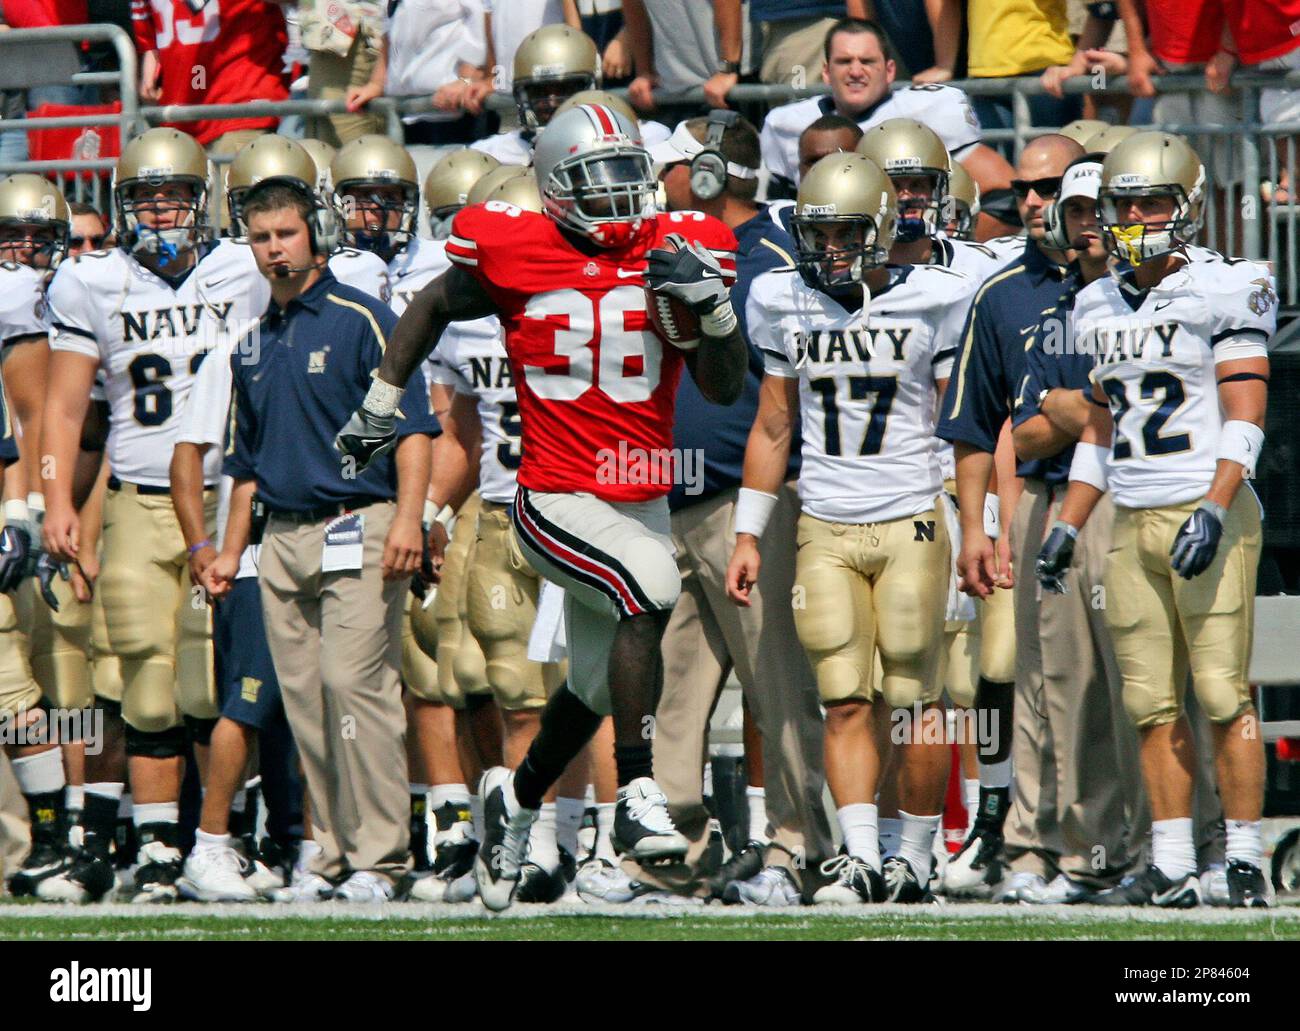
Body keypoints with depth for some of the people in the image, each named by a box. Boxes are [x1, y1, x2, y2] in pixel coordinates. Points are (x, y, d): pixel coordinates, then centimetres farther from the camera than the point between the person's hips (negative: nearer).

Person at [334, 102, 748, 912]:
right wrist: (380, 404, 17)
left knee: (599, 686, 16)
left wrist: (712, 306, -16)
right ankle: (638, 798, -28)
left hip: (643, 503, 5)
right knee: (651, 586, -31)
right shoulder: (515, 256, -5)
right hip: (557, 502, -5)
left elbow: (726, 388, 1)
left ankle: (517, 798, 45)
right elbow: (435, 306, 15)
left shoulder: (677, 252, 1)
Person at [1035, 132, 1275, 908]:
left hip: (1208, 518, -6)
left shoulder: (1222, 292, -5)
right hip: (1135, 524, 6)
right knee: (1152, 703, 4)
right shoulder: (1101, 307, 16)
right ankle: (1172, 869, 7)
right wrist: (1068, 527, 16)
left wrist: (1213, 511, -20)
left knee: (1223, 692, -8)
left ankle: (1247, 859, -4)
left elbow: (1245, 414, -10)